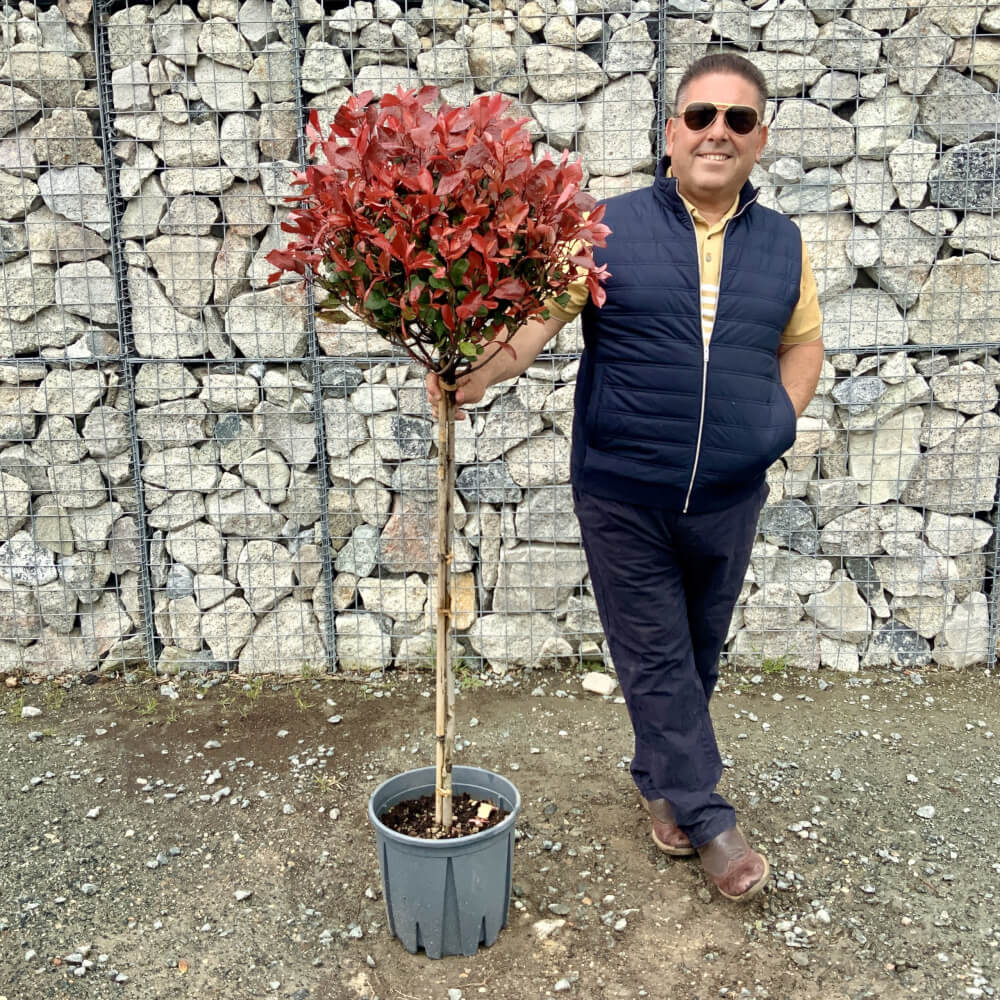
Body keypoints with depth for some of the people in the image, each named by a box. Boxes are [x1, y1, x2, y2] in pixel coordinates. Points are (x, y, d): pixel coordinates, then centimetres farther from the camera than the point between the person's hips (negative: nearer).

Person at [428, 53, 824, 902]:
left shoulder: (783, 243, 8)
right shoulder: (609, 228, -3)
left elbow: (804, 342, 19)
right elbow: (540, 313, -14)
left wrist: (777, 423, 5)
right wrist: (481, 371, -32)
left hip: (729, 498, 3)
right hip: (623, 494, -3)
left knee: (698, 652, 16)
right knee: (655, 657, 5)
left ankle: (663, 781, 38)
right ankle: (705, 815, 21)